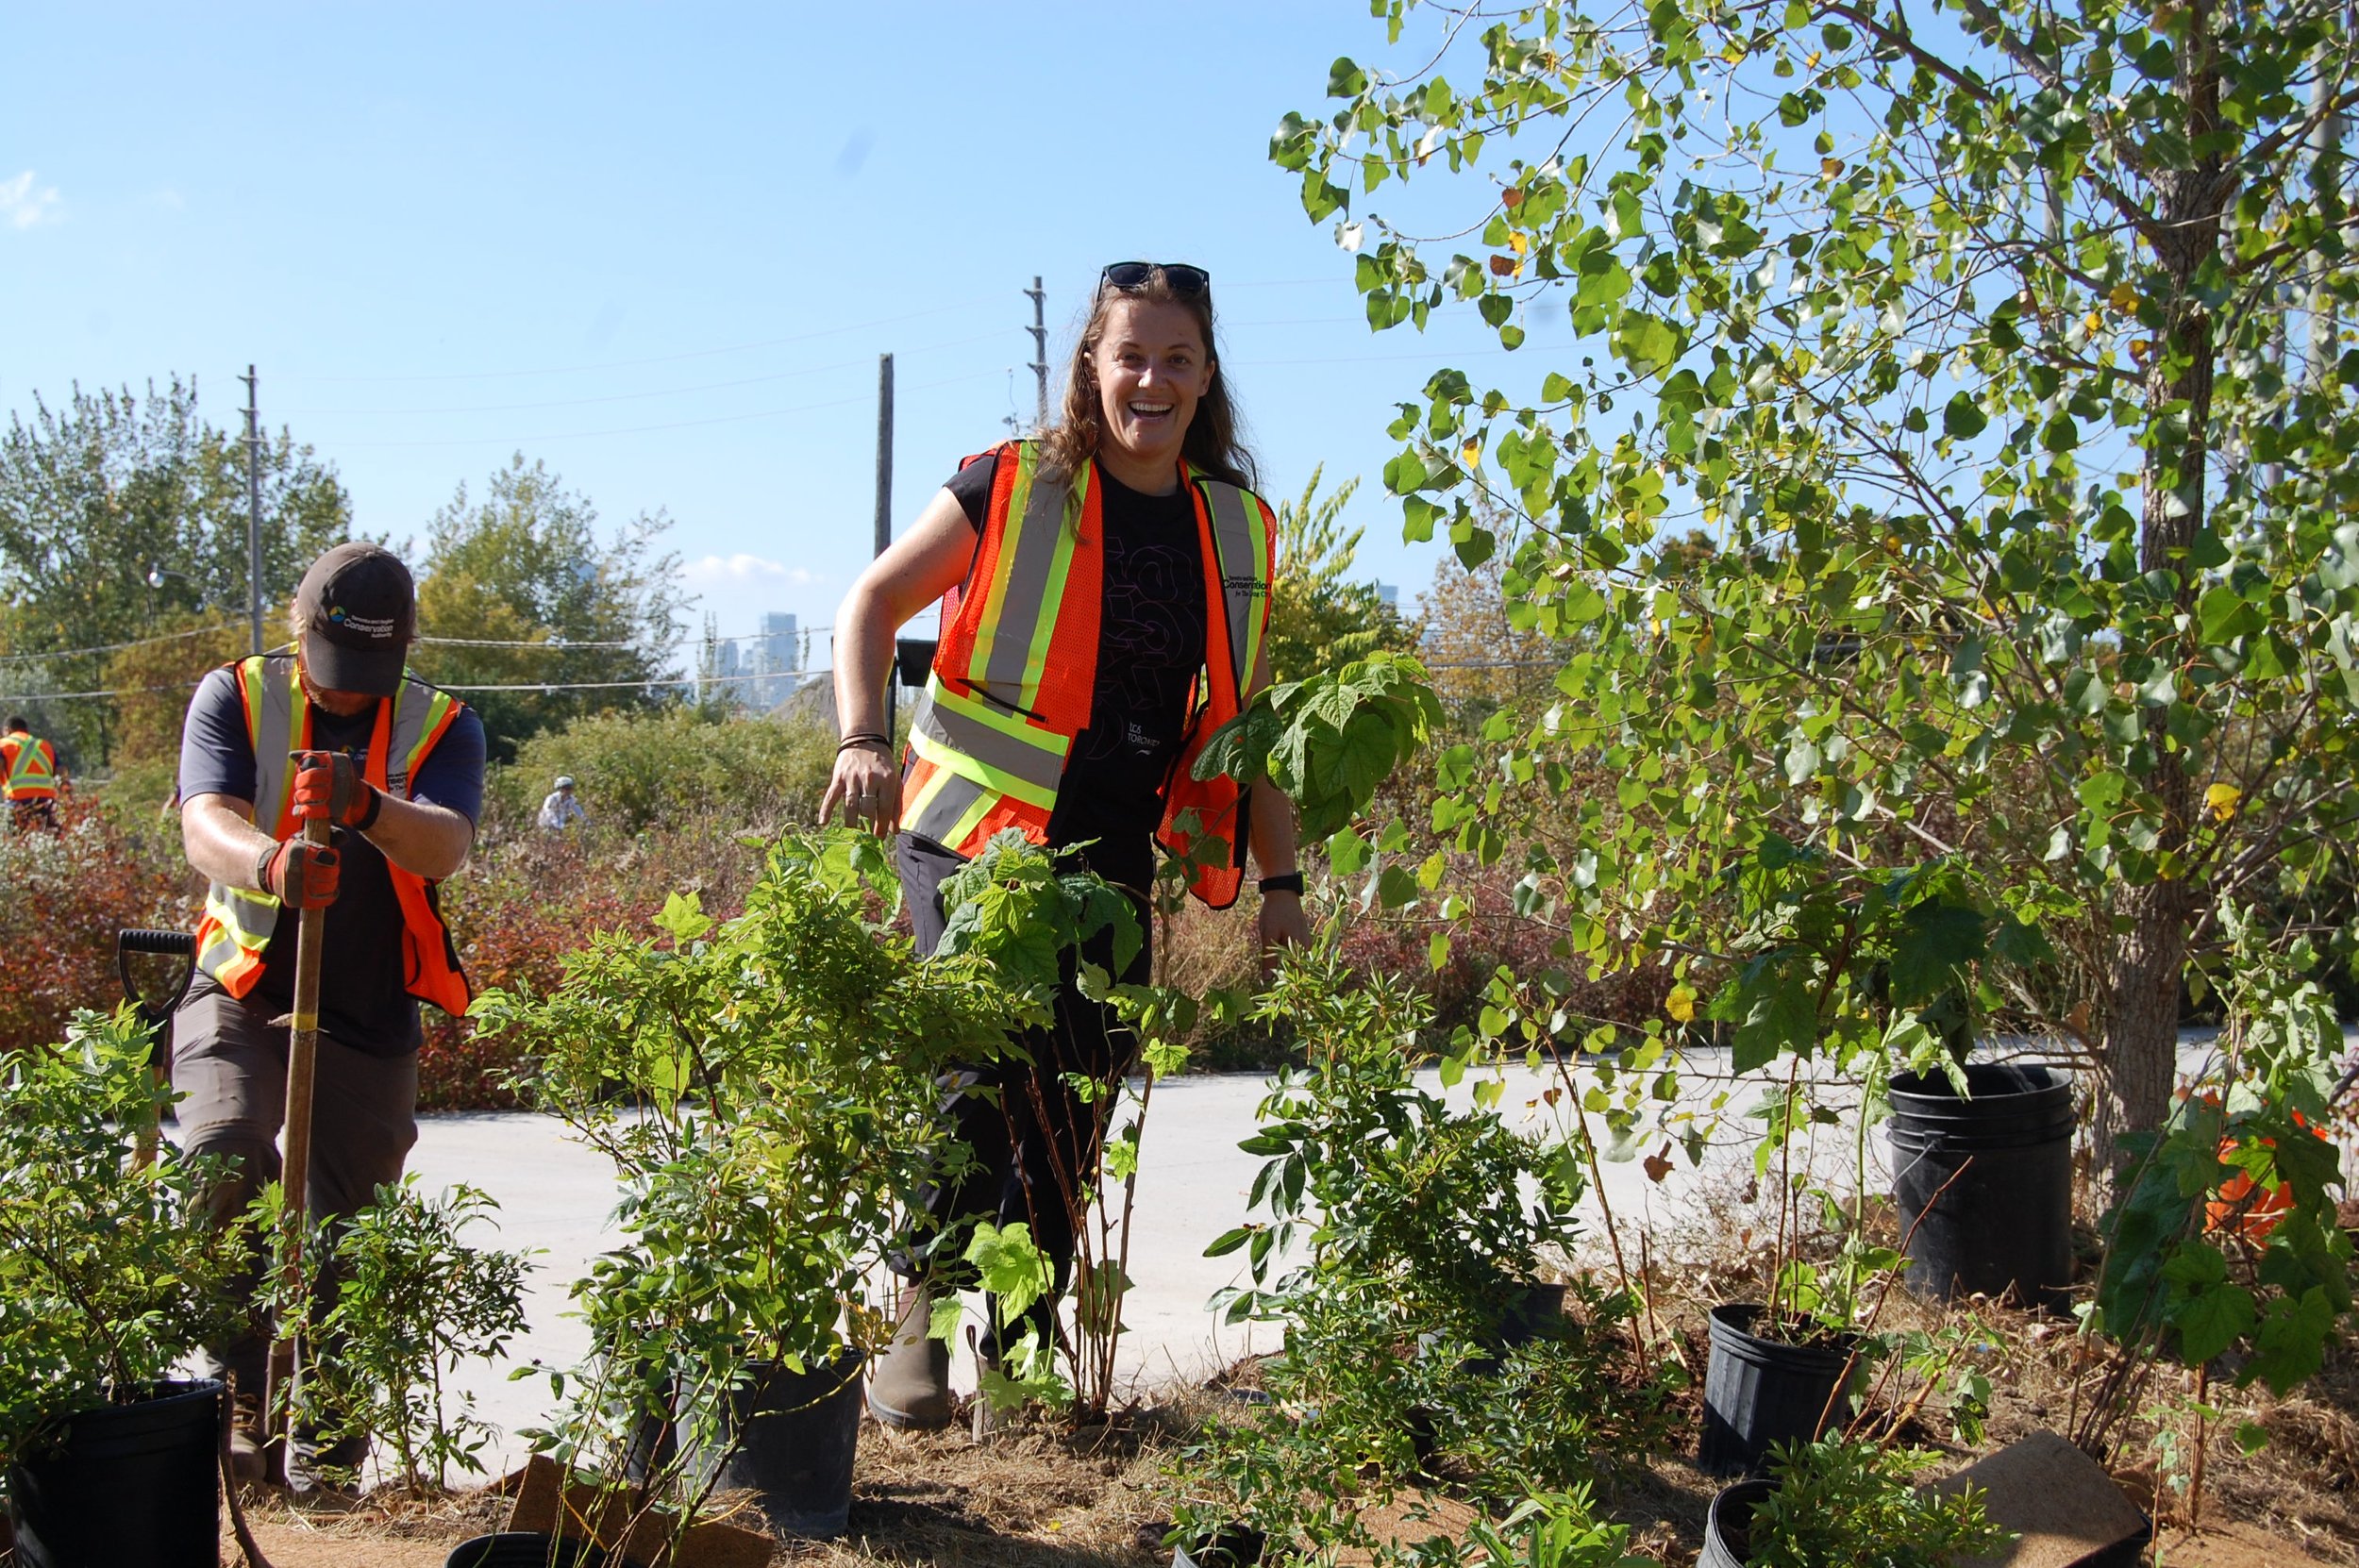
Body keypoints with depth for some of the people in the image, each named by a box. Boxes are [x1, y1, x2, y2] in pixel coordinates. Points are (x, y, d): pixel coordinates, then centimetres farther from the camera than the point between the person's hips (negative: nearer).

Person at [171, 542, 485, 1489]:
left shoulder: (441, 727, 1)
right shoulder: (236, 698, 0)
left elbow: (445, 848, -17)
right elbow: (205, 823, -17)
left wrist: (365, 808, -39)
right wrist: (269, 863, -41)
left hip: (370, 1015, 2)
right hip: (241, 992, -1)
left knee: (349, 1224, 6)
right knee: (226, 1158, -27)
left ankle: (324, 1437, 21)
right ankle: (244, 1393, -16)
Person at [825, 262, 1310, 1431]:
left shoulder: (1238, 530, 7)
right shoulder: (1015, 489, -5)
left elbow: (1247, 717, 14)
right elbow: (874, 601, -1)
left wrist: (1281, 878, 10)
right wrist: (864, 740, -18)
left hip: (1113, 862, 4)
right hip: (976, 839, -4)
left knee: (1077, 1110, 7)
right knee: (991, 1066, -21)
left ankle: (1021, 1357, 22)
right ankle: (919, 1314, -3)